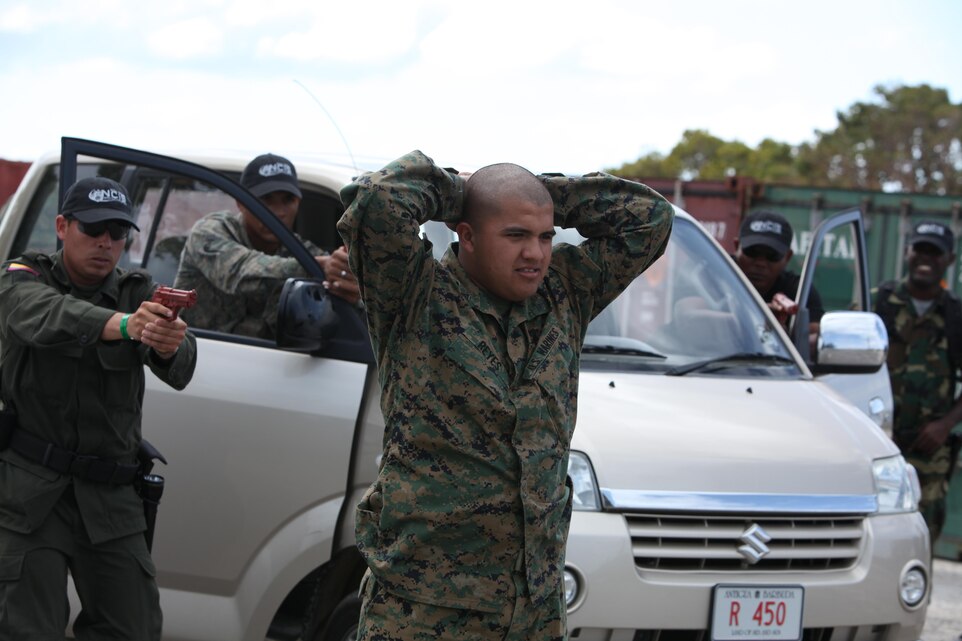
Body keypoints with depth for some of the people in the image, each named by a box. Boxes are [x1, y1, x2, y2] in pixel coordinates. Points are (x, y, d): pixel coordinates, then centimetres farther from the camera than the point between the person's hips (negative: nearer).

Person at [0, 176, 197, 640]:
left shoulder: (135, 292, 8)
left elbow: (179, 373, -12)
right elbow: (44, 316, -27)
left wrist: (170, 345, -39)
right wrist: (124, 324, -47)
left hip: (109, 497, 4)